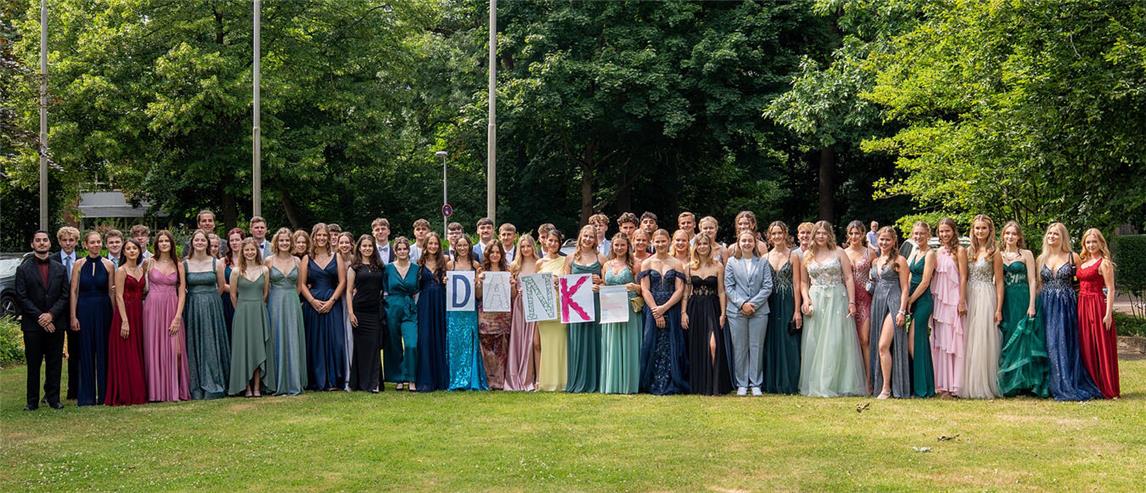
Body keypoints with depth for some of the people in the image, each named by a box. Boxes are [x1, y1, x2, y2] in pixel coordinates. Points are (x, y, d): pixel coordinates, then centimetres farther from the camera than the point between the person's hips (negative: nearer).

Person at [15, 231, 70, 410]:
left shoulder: (60, 268, 9)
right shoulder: (23, 269, 1)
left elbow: (65, 295, 4)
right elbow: (21, 297, -5)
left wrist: (51, 314, -10)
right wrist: (40, 318, -12)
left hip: (55, 324, 2)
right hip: (32, 325, -2)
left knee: (54, 364, 5)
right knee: (33, 364, 2)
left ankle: (53, 398, 14)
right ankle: (32, 401, 8)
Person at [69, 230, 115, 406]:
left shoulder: (108, 265, 2)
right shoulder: (79, 264, 2)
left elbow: (111, 292, 5)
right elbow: (74, 291, 2)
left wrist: (114, 314, 0)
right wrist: (73, 316, -4)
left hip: (103, 310, 0)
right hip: (84, 310, 0)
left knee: (103, 351, 3)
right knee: (86, 352, 4)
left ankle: (104, 393, 11)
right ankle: (86, 396, 10)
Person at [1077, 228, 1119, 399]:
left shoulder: (1104, 263, -7)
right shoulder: (1083, 262, 14)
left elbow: (1110, 290, -11)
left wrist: (1108, 313, -18)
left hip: (1098, 306, -7)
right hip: (1082, 306, 7)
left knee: (1101, 347, -3)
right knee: (1086, 348, 9)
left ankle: (1107, 388, 4)